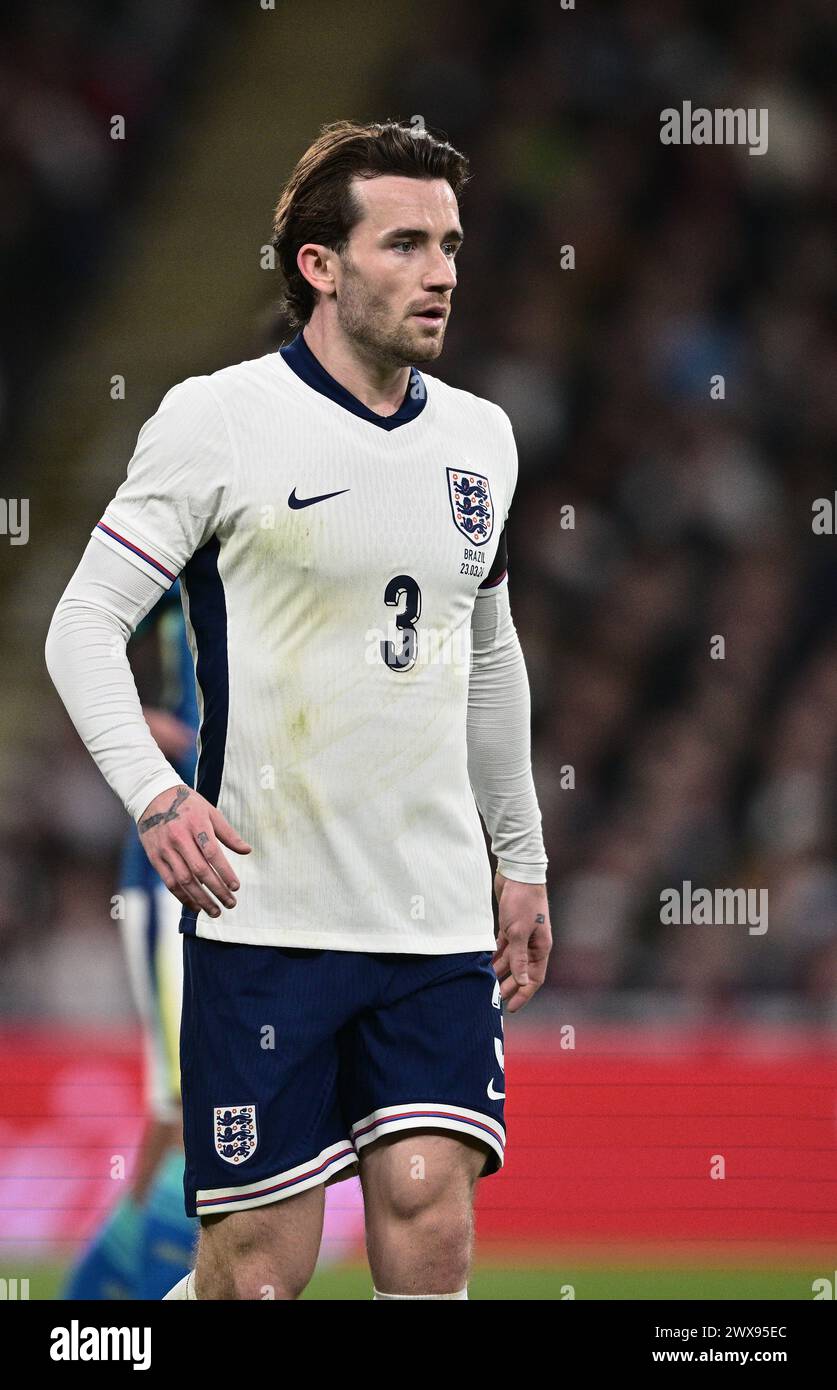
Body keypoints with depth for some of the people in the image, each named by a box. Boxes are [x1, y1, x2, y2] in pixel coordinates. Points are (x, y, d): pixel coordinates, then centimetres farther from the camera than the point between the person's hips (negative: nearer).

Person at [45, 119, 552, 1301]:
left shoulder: (480, 437, 12)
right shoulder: (218, 420, -5)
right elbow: (84, 625, -4)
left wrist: (521, 858, 26)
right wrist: (154, 795, -18)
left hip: (440, 926, 4)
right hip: (267, 923, -4)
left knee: (431, 1227, -8)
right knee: (261, 1268, -4)